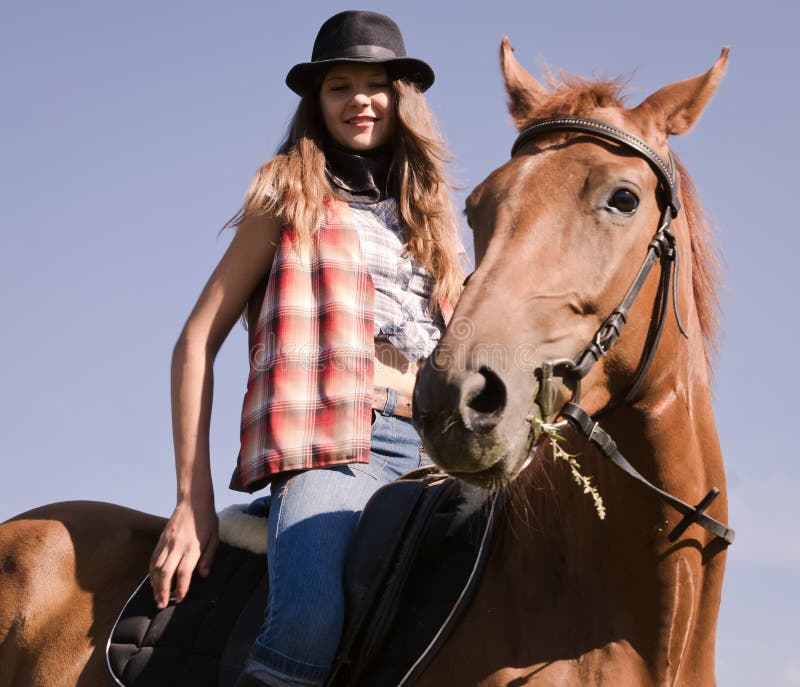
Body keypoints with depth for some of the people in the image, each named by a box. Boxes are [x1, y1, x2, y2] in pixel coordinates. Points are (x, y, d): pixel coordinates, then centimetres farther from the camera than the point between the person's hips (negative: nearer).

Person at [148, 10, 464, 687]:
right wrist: (193, 501, -4)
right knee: (311, 623, -35)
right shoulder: (289, 198, 12)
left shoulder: (430, 214, 25)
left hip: (434, 448, 5)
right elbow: (197, 343, 6)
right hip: (329, 443, -5)